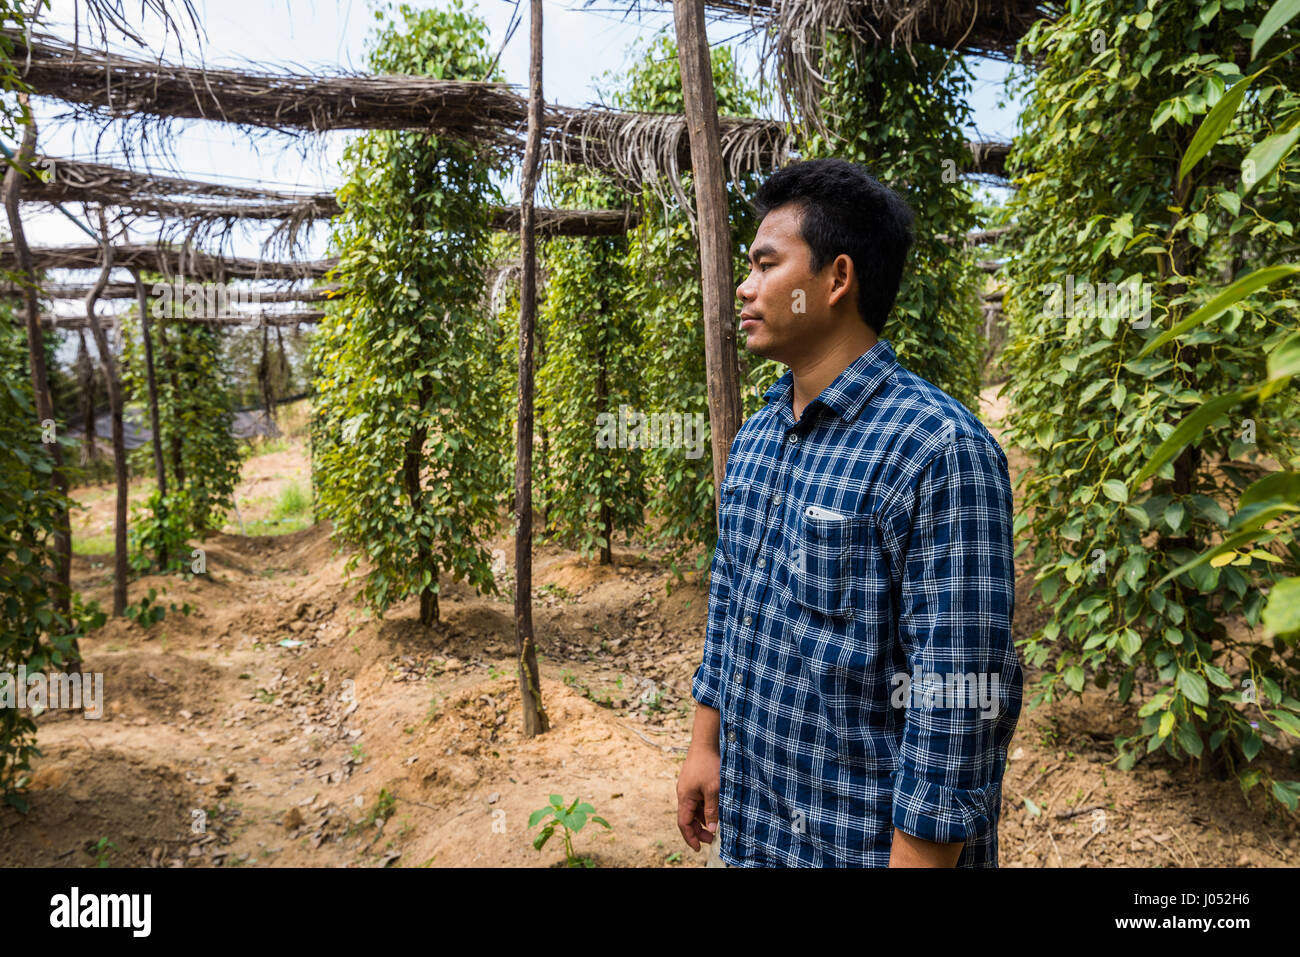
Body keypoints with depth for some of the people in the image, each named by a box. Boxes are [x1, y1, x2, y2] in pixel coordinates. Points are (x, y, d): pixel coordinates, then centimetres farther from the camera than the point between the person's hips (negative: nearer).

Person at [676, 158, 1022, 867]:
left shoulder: (938, 450, -21)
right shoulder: (754, 438, 4)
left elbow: (960, 696, -22)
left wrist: (917, 856, -20)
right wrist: (705, 744, 13)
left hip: (862, 841, -7)